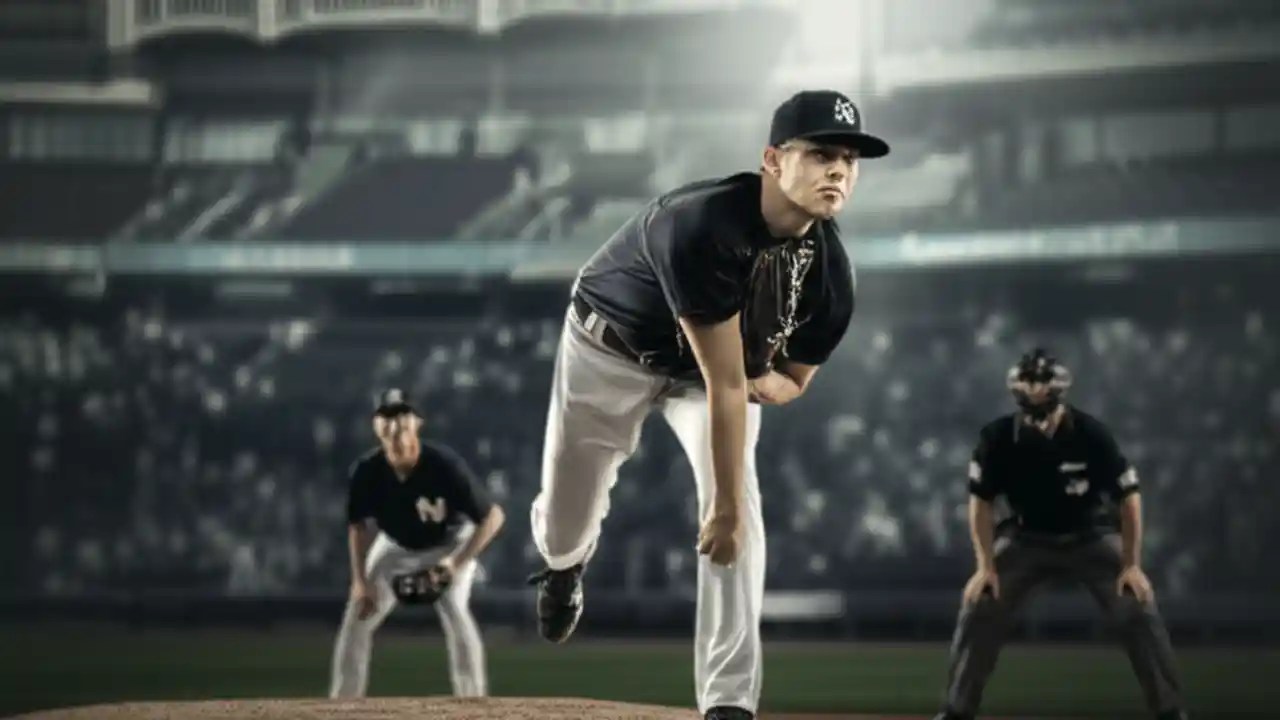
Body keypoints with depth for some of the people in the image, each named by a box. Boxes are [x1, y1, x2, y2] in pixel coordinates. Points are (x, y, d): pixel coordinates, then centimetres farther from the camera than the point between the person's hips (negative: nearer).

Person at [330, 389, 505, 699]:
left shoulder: (445, 465, -36)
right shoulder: (367, 471, -27)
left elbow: (493, 516, -29)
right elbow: (359, 526, -9)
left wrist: (459, 562, -36)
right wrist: (360, 581, -15)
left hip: (449, 544, -4)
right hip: (395, 547, 4)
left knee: (454, 610, -25)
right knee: (358, 616, -1)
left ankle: (473, 699, -19)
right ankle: (343, 701, 11)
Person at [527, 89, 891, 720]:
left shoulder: (829, 274, -22)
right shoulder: (702, 225, -41)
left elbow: (795, 377, -1)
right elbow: (723, 386, -39)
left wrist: (764, 381, -25)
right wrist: (724, 507, -35)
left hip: (725, 358, 4)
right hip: (611, 348, -3)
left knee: (741, 507, -21)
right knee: (566, 521, 11)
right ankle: (562, 565, 53)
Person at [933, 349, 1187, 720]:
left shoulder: (1090, 434, -26)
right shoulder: (997, 437, -21)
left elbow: (1128, 497, -17)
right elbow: (981, 501, -8)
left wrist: (1131, 564, -21)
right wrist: (986, 565, -15)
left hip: (1092, 535, -1)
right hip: (1027, 537, 2)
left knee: (1138, 609, -16)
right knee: (979, 606, -11)